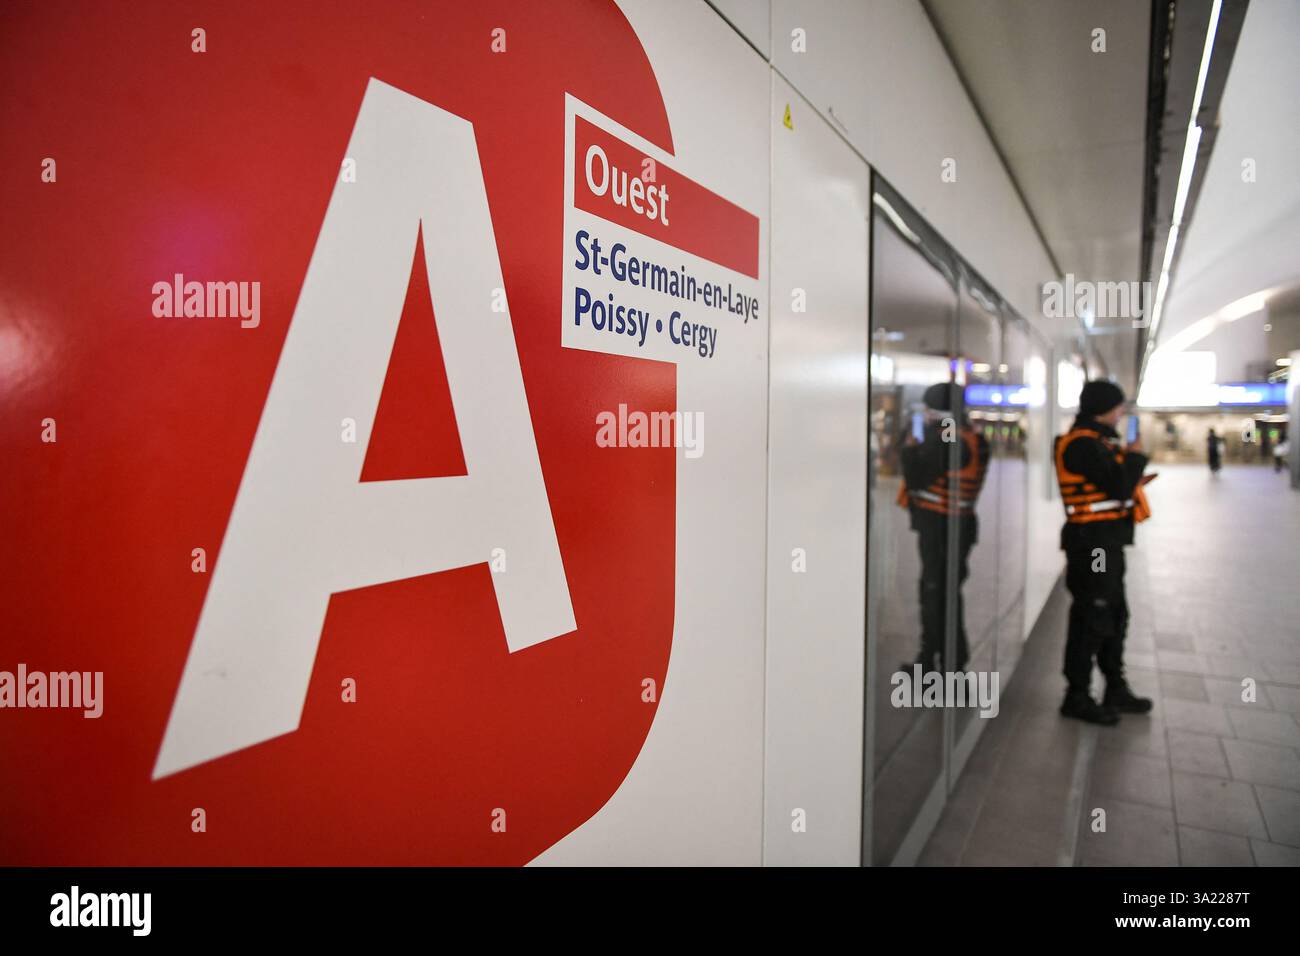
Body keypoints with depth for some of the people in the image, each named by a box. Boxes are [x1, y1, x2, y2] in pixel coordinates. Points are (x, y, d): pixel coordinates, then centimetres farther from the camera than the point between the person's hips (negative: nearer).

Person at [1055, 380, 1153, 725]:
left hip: (1106, 541, 11)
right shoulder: (1083, 444, -17)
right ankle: (1077, 697, 9)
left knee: (1115, 617, 19)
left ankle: (1116, 689, 32)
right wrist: (1135, 456, -7)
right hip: (1093, 542, -11)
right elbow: (1118, 485, -22)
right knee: (1092, 620, -3)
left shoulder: (1095, 441, 16)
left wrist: (1134, 481, 16)